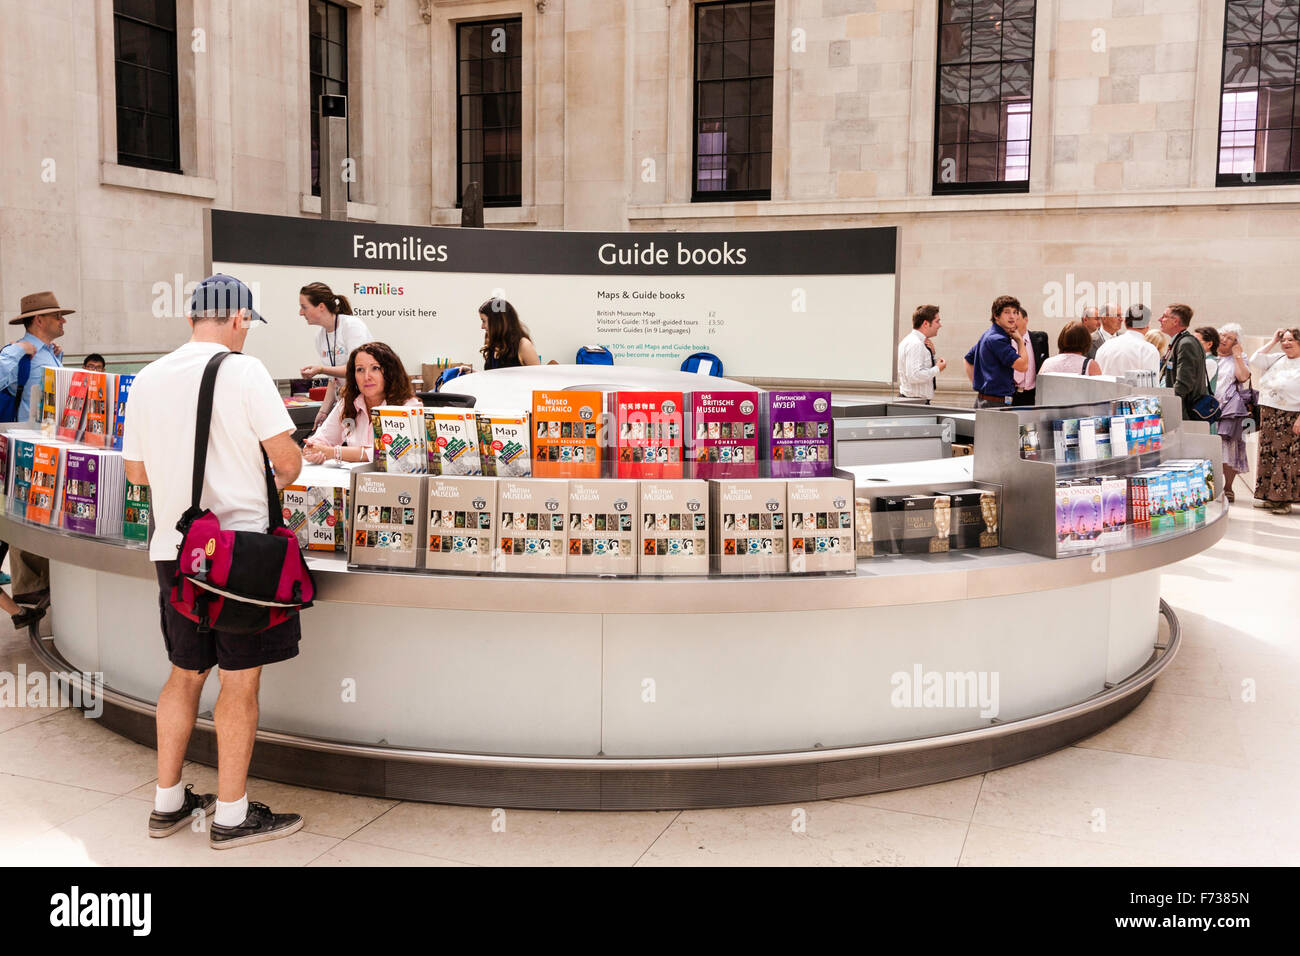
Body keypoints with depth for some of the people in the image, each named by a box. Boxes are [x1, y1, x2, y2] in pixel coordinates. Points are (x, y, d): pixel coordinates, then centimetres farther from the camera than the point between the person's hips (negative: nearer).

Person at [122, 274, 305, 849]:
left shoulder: (148, 378, 8)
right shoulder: (242, 370, -10)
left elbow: (136, 470, 15)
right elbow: (288, 459, -14)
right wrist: (279, 480, 8)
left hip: (171, 547, 6)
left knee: (186, 674, 18)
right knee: (239, 680, 3)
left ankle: (168, 803, 27)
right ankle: (232, 816, 11)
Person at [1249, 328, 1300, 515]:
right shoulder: (1277, 359, 12)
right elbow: (1255, 361, 3)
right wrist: (1273, 342, 5)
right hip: (1268, 415, 6)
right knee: (1268, 454, 8)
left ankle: (1284, 500, 1)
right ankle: (1269, 496, 15)